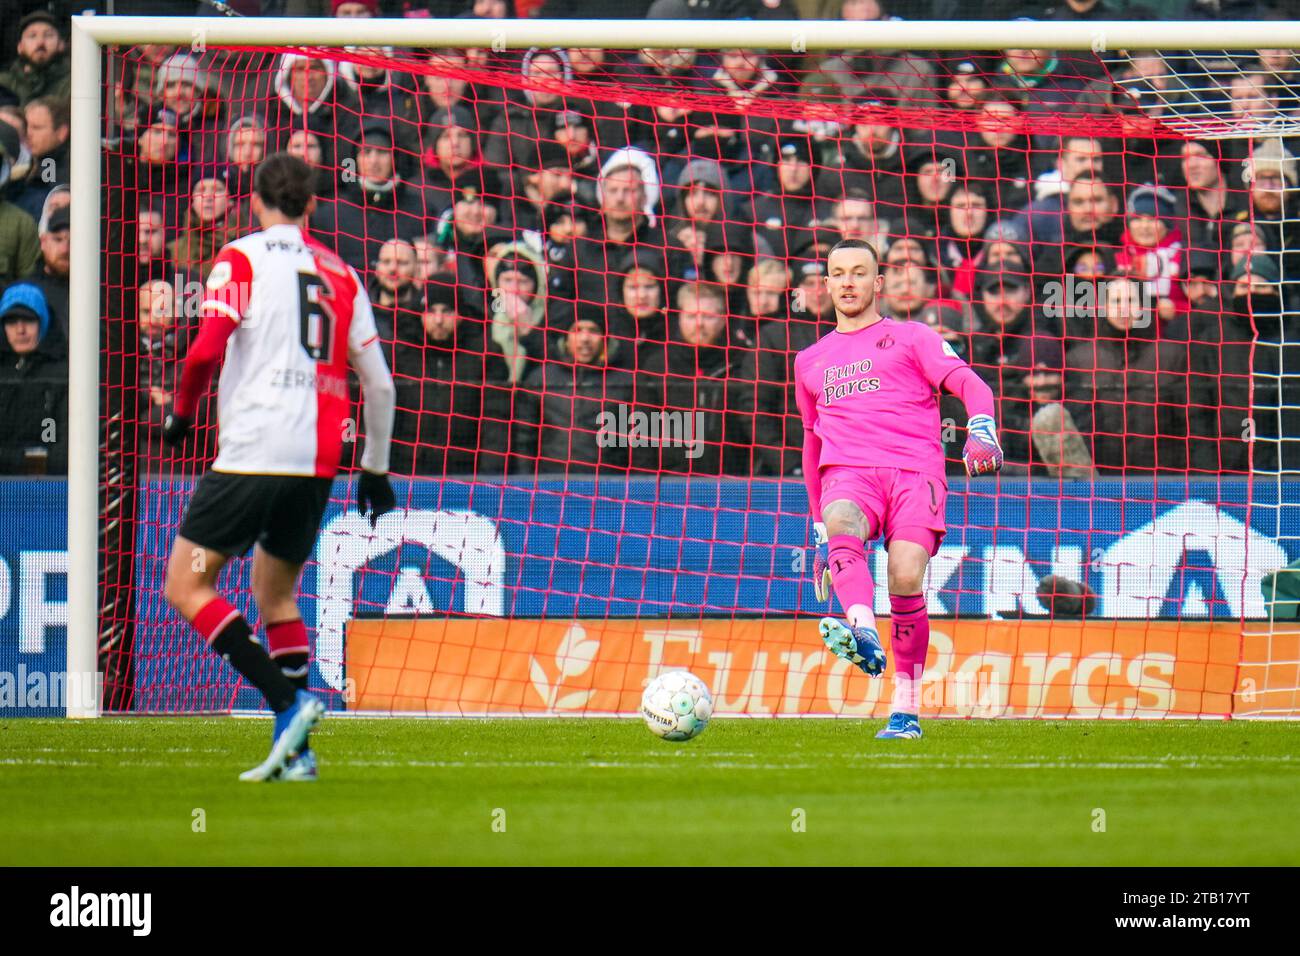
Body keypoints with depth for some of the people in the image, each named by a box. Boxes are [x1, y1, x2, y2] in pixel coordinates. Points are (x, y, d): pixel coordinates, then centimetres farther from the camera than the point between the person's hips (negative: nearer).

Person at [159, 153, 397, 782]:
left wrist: (181, 414, 5)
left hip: (251, 453, -6)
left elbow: (207, 350, -13)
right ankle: (295, 751, 8)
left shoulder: (242, 258, 0)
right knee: (276, 594, 19)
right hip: (317, 460, 6)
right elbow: (379, 383, 15)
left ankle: (288, 702, -15)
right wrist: (376, 469, 24)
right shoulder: (340, 275, 15)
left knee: (186, 586, 1)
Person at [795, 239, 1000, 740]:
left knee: (906, 579, -25)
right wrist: (820, 531, 32)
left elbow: (969, 385, 4)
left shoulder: (912, 337, 17)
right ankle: (863, 633, -62)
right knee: (841, 524, -36)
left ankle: (906, 709, -15)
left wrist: (981, 432, -19)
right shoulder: (811, 361, 29)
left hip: (914, 470, -2)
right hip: (848, 475, 2)